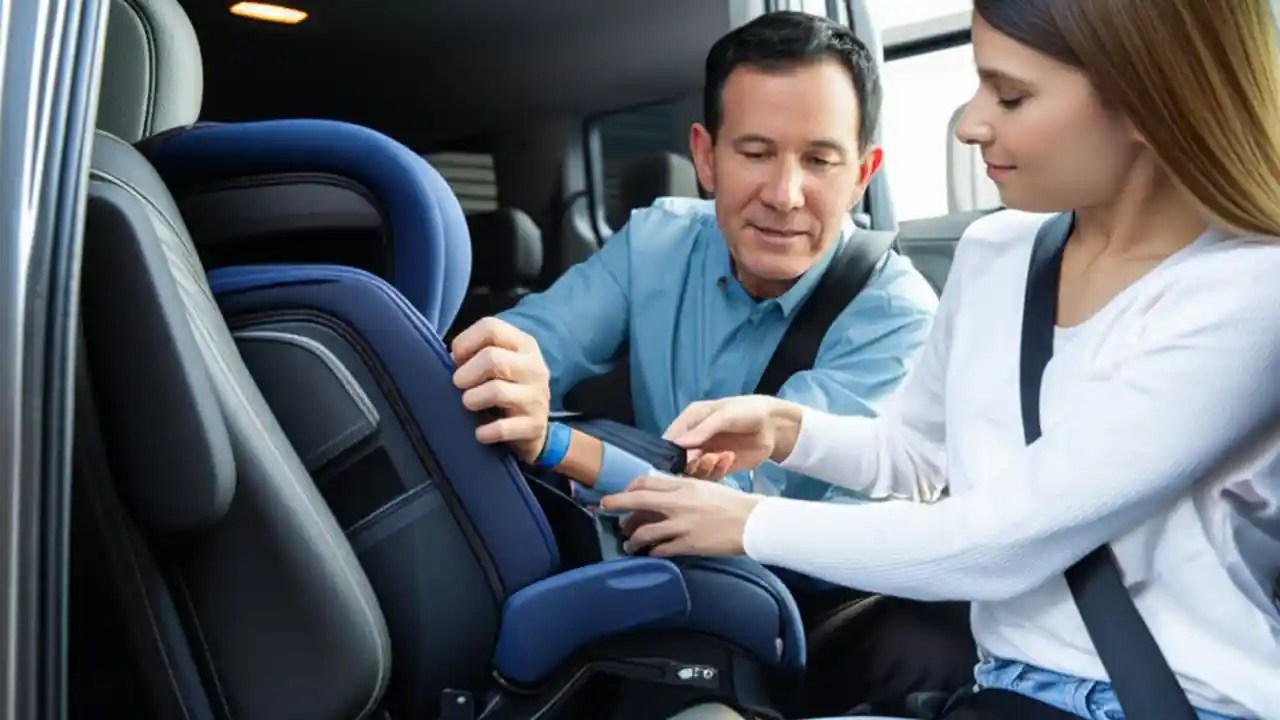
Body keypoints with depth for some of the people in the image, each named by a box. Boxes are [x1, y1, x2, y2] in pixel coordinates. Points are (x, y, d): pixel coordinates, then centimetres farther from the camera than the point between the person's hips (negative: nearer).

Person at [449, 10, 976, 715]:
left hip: (829, 600, -2)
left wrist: (551, 439, -43)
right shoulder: (655, 243, -5)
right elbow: (523, 347, -15)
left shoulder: (894, 312, -19)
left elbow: (742, 492, -29)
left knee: (936, 652, -33)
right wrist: (489, 366, -40)